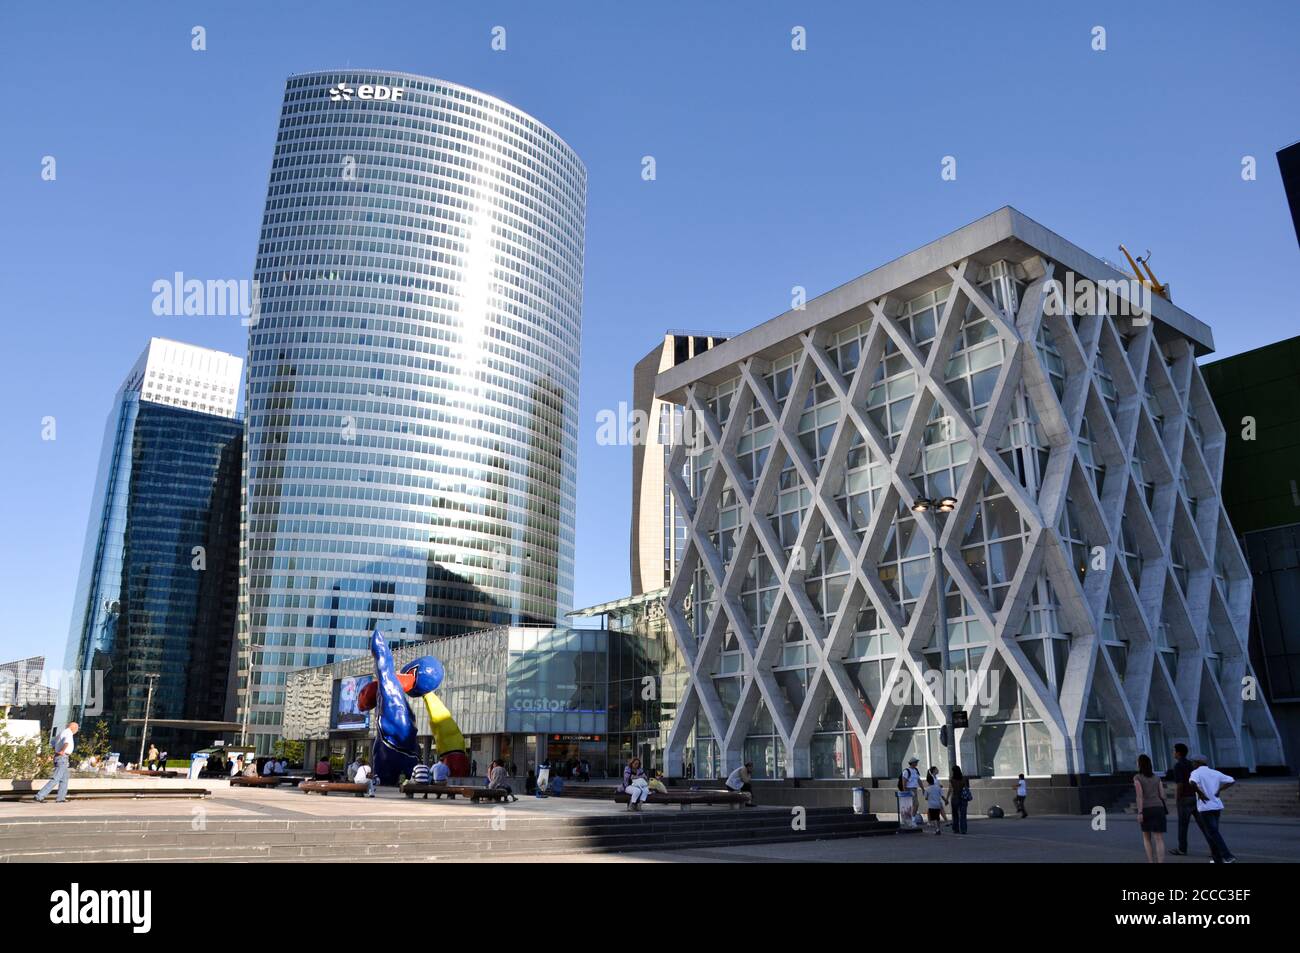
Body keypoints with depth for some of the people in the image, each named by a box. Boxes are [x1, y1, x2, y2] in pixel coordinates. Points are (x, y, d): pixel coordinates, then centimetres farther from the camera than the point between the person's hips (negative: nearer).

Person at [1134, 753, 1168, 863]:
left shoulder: (1137, 777, -3)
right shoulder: (1157, 778, 11)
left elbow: (1140, 795, -12)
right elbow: (1162, 795, 7)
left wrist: (1140, 813, -13)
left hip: (1146, 809, -3)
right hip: (1159, 808, 3)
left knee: (1146, 837, 18)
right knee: (1159, 839, -3)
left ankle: (1151, 862, 8)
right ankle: (1160, 864, -17)